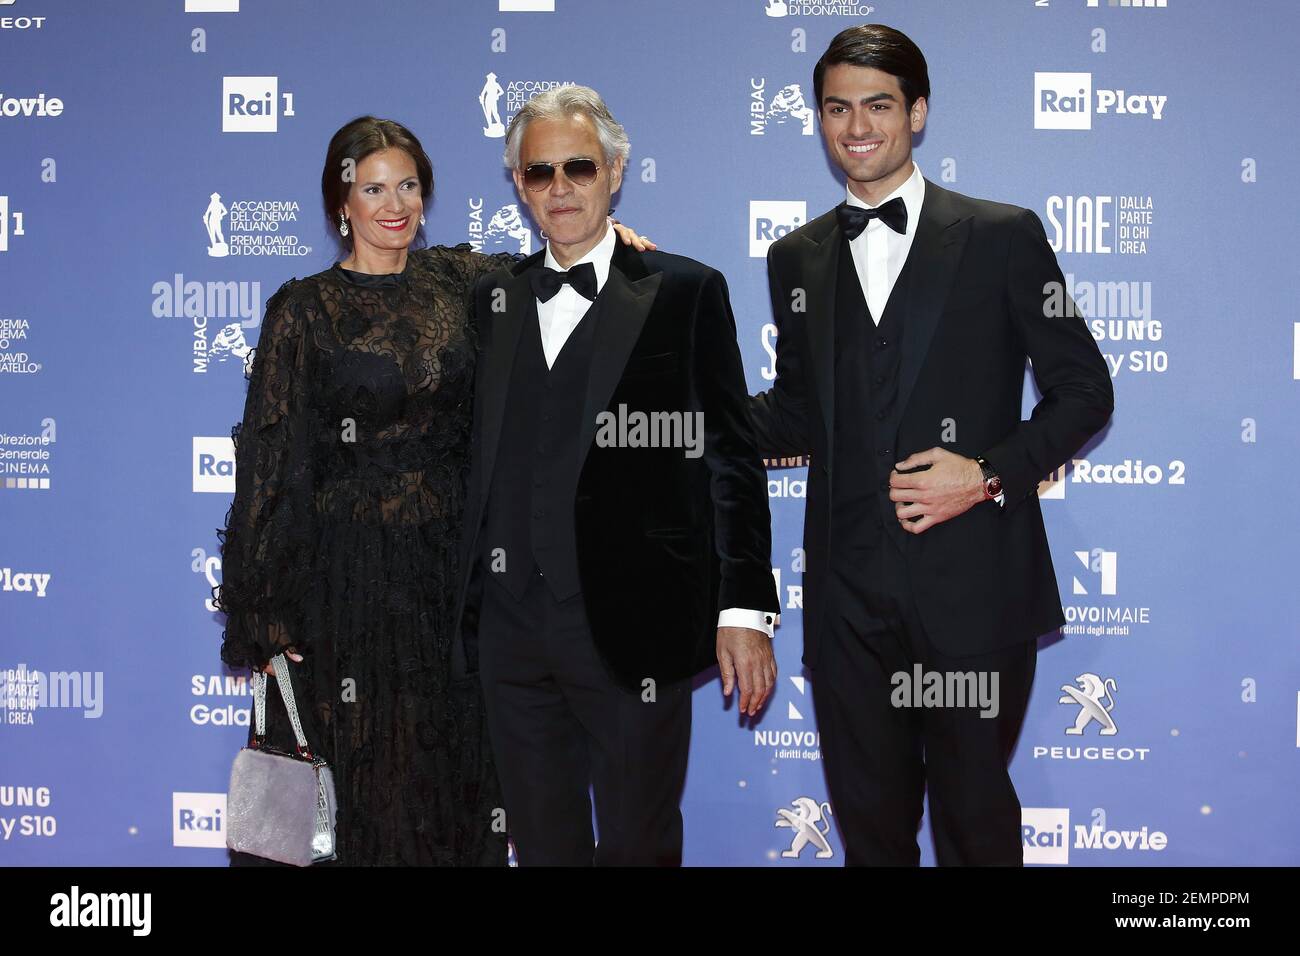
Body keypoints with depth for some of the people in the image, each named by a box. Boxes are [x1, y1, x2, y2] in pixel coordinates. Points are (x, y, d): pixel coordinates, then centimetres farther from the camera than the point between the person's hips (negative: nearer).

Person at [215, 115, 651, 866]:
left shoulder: (459, 281, 5)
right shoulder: (305, 311, -4)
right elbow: (270, 460, -5)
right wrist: (268, 616, -8)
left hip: (455, 570, 3)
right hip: (351, 575, -3)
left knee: (458, 774, 11)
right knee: (360, 781, 5)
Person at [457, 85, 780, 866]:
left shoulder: (686, 292, 0)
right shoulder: (493, 300, 13)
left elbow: (731, 459, -2)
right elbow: (487, 460, 12)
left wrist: (745, 610, -6)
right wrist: (470, 607, 7)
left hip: (634, 631, -4)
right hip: (513, 630, 4)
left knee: (639, 844, 7)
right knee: (543, 844, 15)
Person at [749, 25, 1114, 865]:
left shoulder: (1002, 236, 0)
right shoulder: (797, 259, 11)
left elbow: (1084, 388, 1)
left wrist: (991, 475, -13)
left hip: (974, 585, -3)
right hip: (850, 597, 3)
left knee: (975, 814, 9)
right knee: (869, 816, 12)